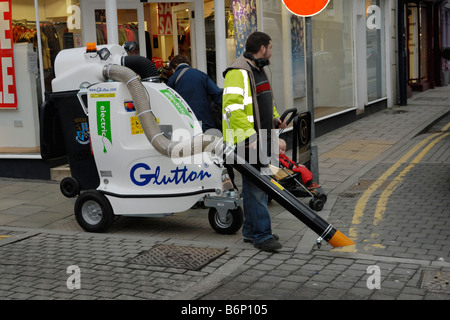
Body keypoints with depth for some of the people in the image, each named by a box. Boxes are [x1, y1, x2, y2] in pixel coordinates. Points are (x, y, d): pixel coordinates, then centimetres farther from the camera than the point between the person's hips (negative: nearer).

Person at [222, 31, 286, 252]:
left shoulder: (258, 70, 18)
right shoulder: (238, 73, -15)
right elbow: (232, 108, -24)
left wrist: (274, 118, 14)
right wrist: (249, 137, -29)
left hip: (260, 139, 10)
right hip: (247, 142, -10)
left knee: (259, 186, 14)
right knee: (254, 188, -7)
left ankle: (251, 231, 24)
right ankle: (261, 235, -3)